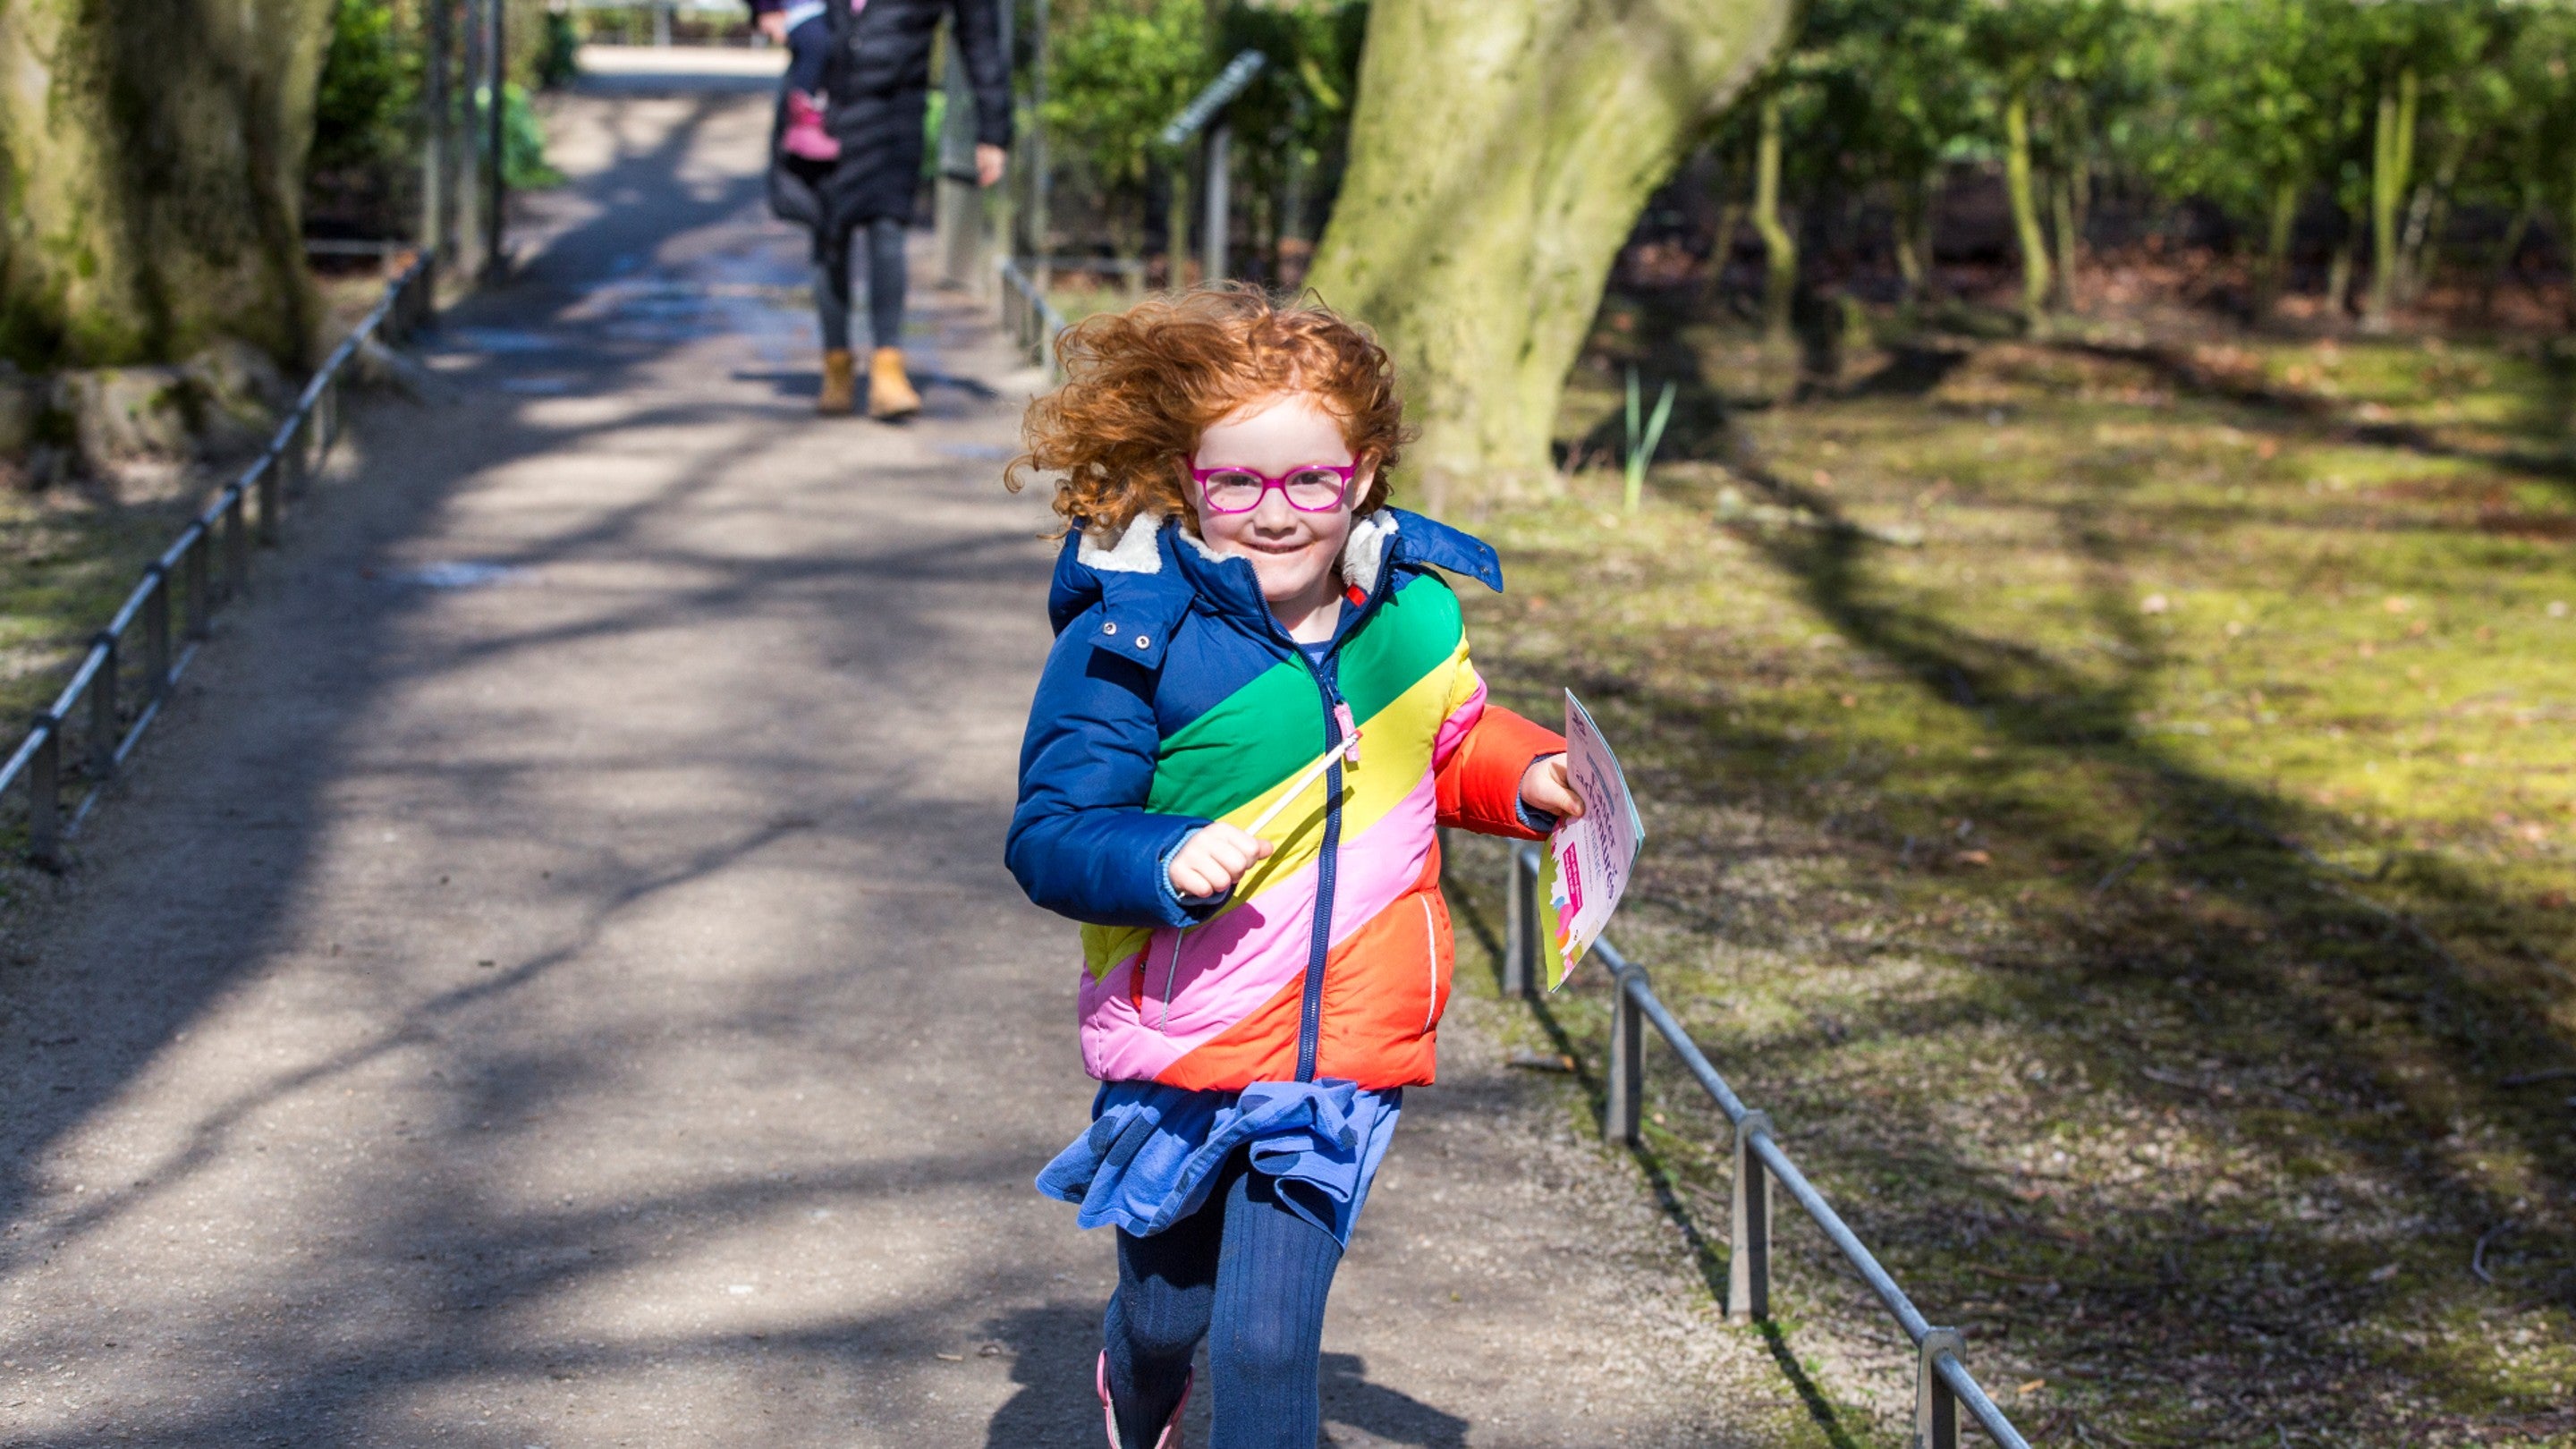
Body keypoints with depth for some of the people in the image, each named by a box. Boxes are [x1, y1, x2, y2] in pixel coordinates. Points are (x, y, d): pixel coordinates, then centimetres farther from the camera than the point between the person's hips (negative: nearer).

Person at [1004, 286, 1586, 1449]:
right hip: (1177, 1049, -1)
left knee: (1268, 1344, -6)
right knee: (1166, 1310, 21)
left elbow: (1448, 745, 20)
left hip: (1341, 1059, 1)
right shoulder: (1131, 638, -16)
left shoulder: (1412, 608, -1)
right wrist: (1167, 862, -34)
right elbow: (1047, 838, -16)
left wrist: (1528, 776, 0)